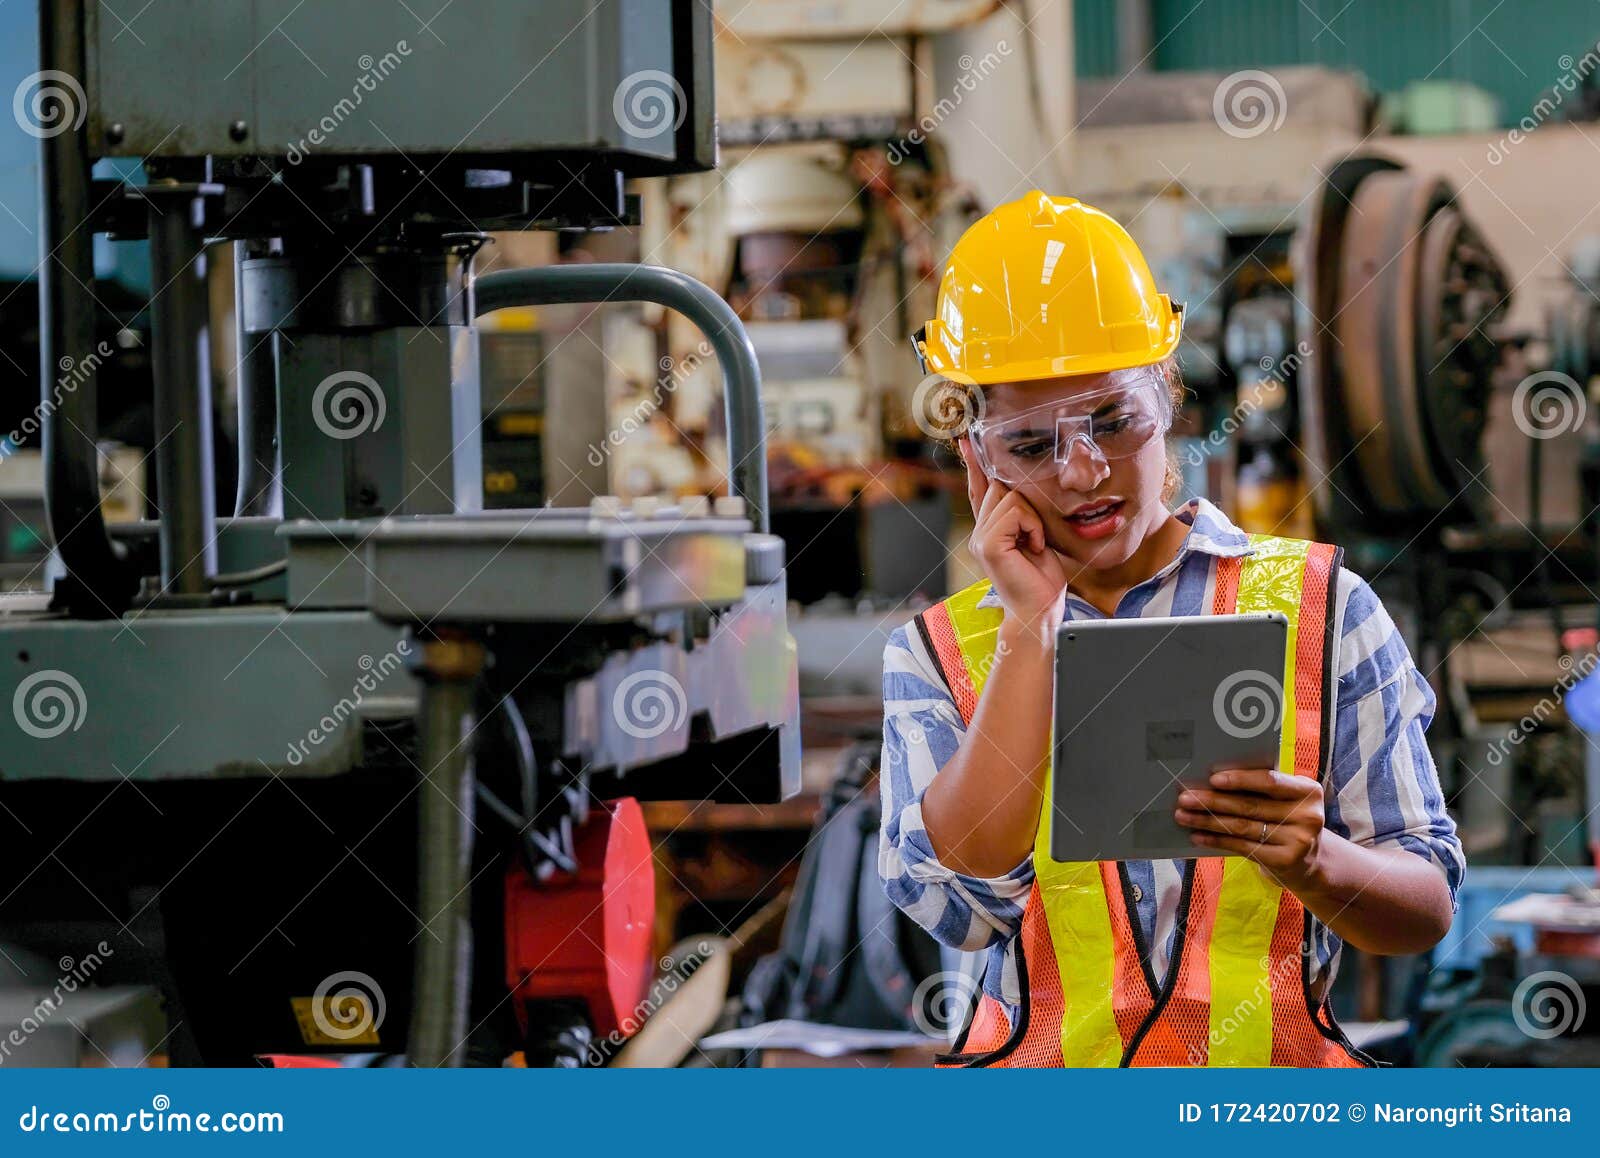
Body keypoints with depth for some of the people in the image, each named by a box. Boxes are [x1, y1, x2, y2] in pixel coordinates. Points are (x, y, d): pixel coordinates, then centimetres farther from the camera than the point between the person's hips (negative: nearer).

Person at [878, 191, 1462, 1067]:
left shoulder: (1321, 607, 10)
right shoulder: (935, 653, 13)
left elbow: (1428, 911, 10)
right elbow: (959, 901, -4)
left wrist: (1312, 861, -12)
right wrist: (1030, 626, -2)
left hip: (1277, 1062, 0)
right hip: (1036, 1060, 0)